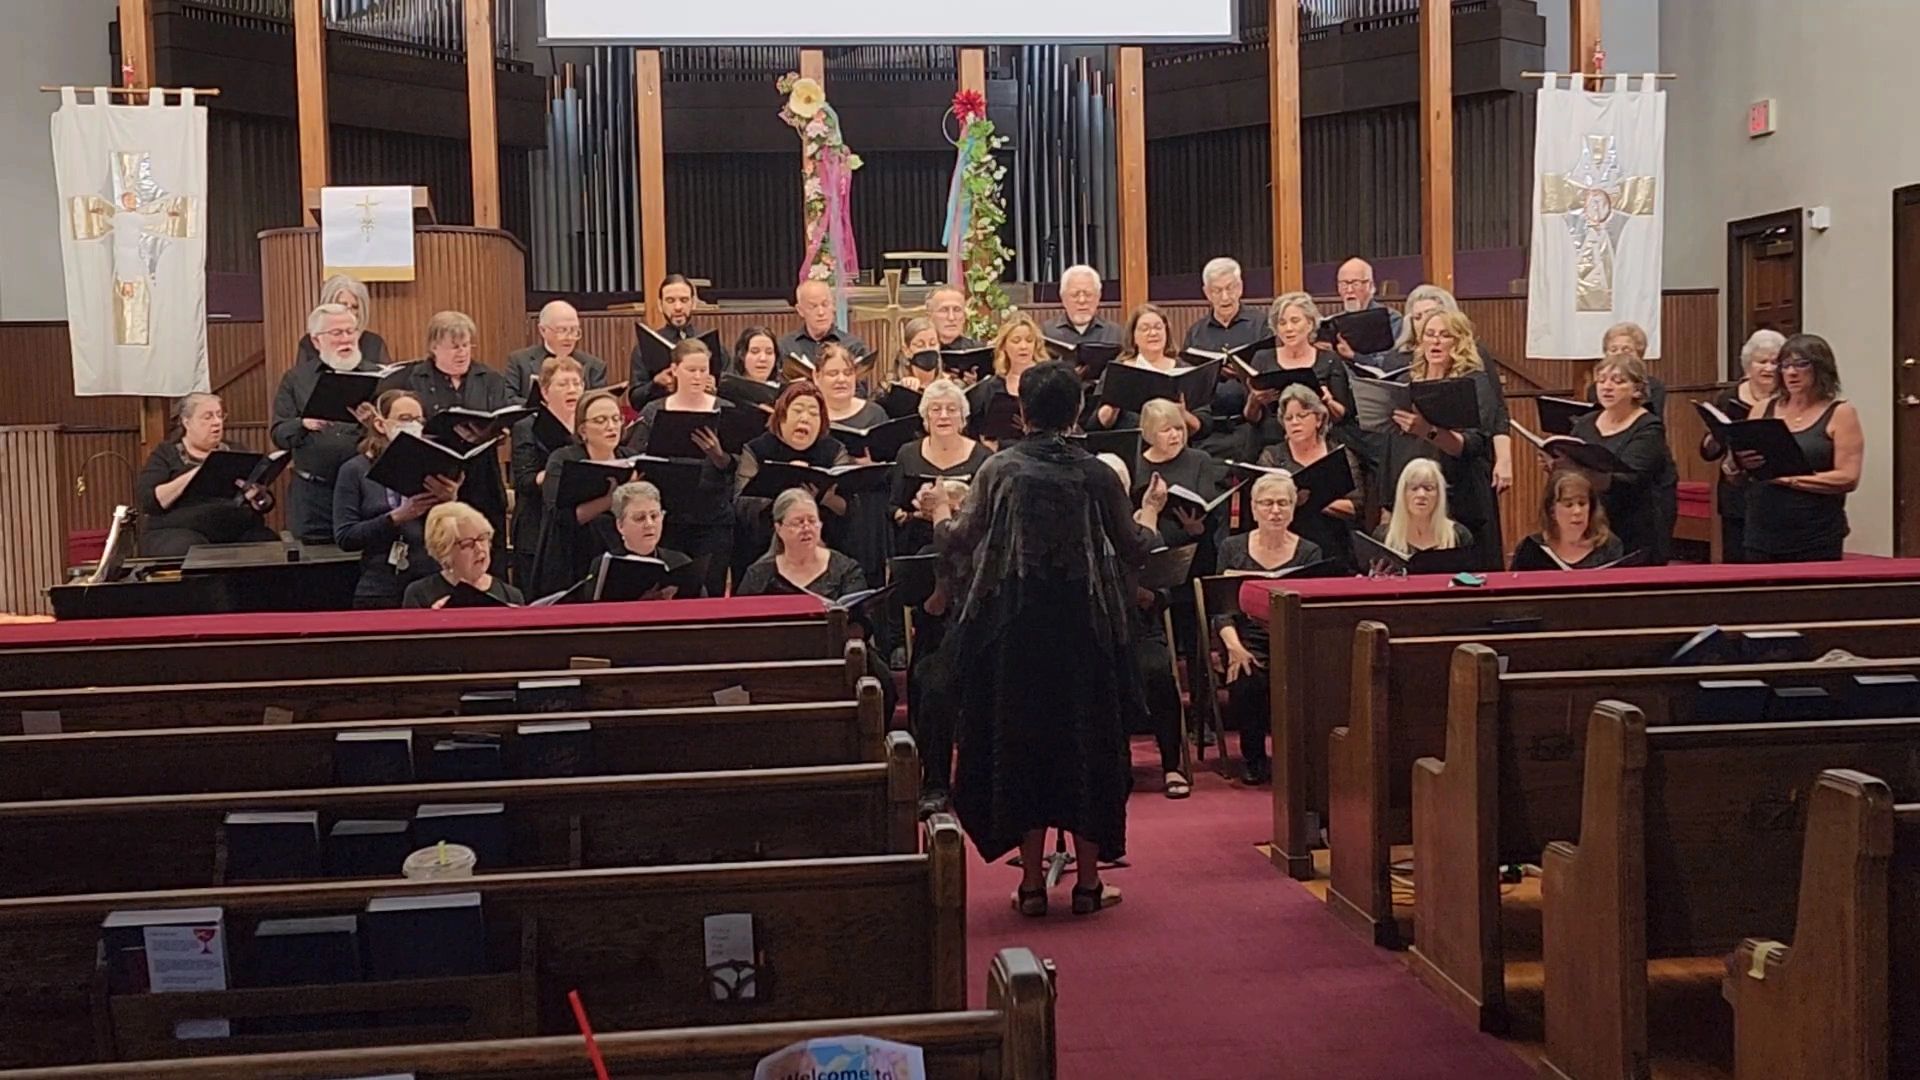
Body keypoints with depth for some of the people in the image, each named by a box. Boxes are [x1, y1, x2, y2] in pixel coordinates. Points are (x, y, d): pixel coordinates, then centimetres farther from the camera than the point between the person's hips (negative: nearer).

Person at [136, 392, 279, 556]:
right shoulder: (166, 454, 10)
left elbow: (265, 505, 14)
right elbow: (147, 501, -5)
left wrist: (257, 494, -11)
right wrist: (193, 475, -15)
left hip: (235, 531, 3)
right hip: (181, 531, -3)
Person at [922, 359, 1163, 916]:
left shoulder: (998, 469, -5)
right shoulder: (1096, 474, -3)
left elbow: (963, 540, -4)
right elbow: (1134, 549, 3)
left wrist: (939, 514, 18)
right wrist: (1151, 510, 24)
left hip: (1014, 630, 0)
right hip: (1086, 630, 0)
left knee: (1021, 740, 9)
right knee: (1088, 743, 10)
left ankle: (1033, 881, 12)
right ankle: (1087, 880, 15)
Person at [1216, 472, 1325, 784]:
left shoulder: (1309, 552, 10)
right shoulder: (1233, 548, 11)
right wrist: (1234, 646, -14)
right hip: (1248, 639, 0)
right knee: (1247, 679, -30)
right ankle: (1253, 758, -7)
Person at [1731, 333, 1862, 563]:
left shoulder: (1841, 413, 0)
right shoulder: (1765, 408, 10)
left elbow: (1848, 478, -9)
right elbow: (1732, 471, 12)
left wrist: (1788, 478, -16)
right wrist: (1740, 462, -11)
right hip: (1761, 538, 3)